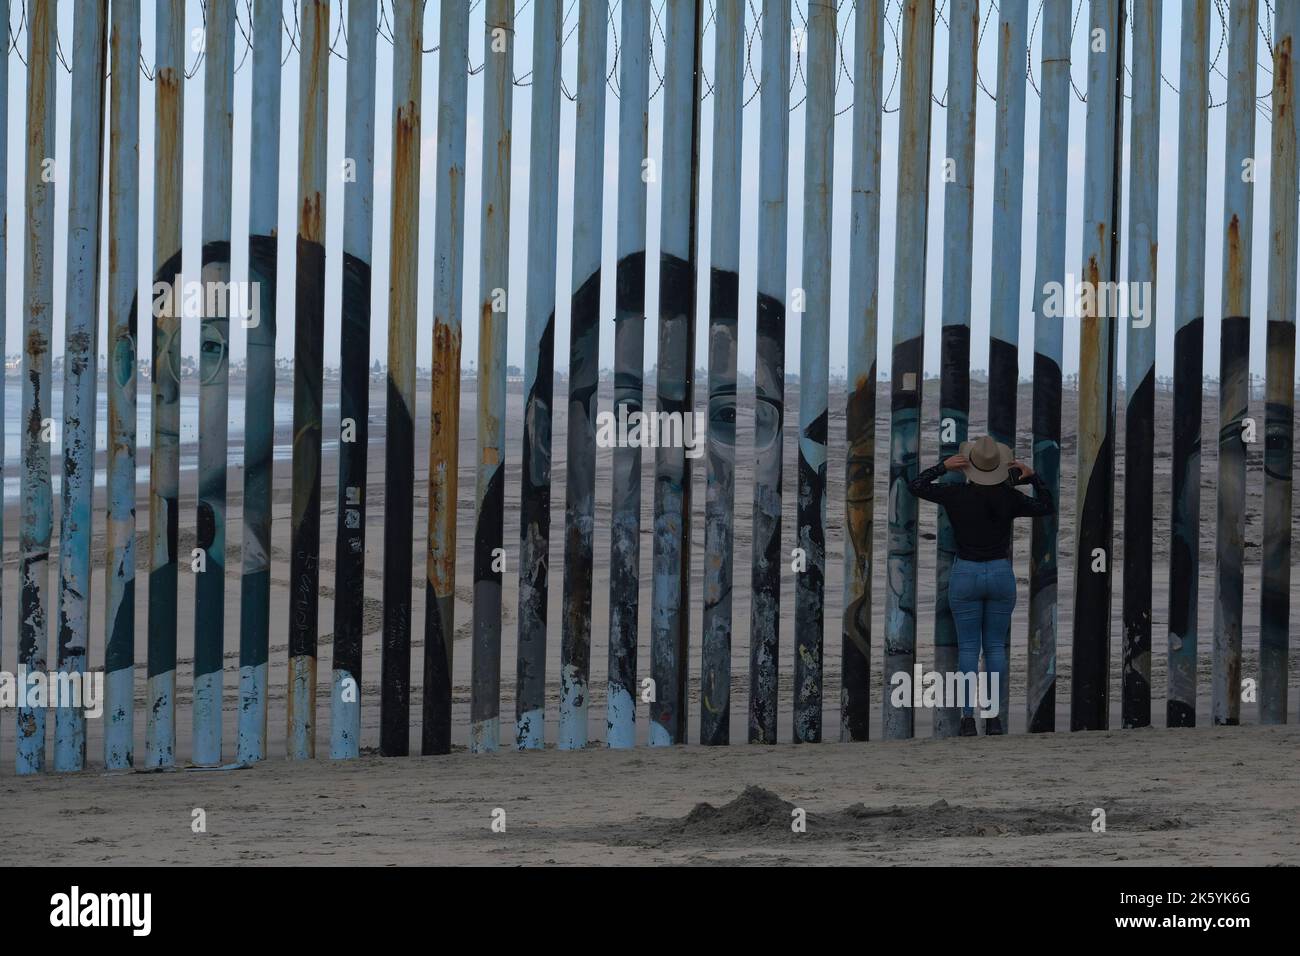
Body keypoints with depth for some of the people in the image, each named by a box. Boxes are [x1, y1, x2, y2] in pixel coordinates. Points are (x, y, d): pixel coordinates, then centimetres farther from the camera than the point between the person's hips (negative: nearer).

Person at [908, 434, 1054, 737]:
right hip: (1001, 575, 1)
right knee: (995, 647, 8)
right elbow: (1047, 507, 9)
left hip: (966, 575, -1)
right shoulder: (1008, 497, -5)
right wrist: (1032, 476, 3)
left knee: (968, 649, 2)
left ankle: (968, 719, -5)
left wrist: (943, 466, -1)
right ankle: (994, 718, 4)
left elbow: (916, 486, 3)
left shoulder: (956, 494, -9)